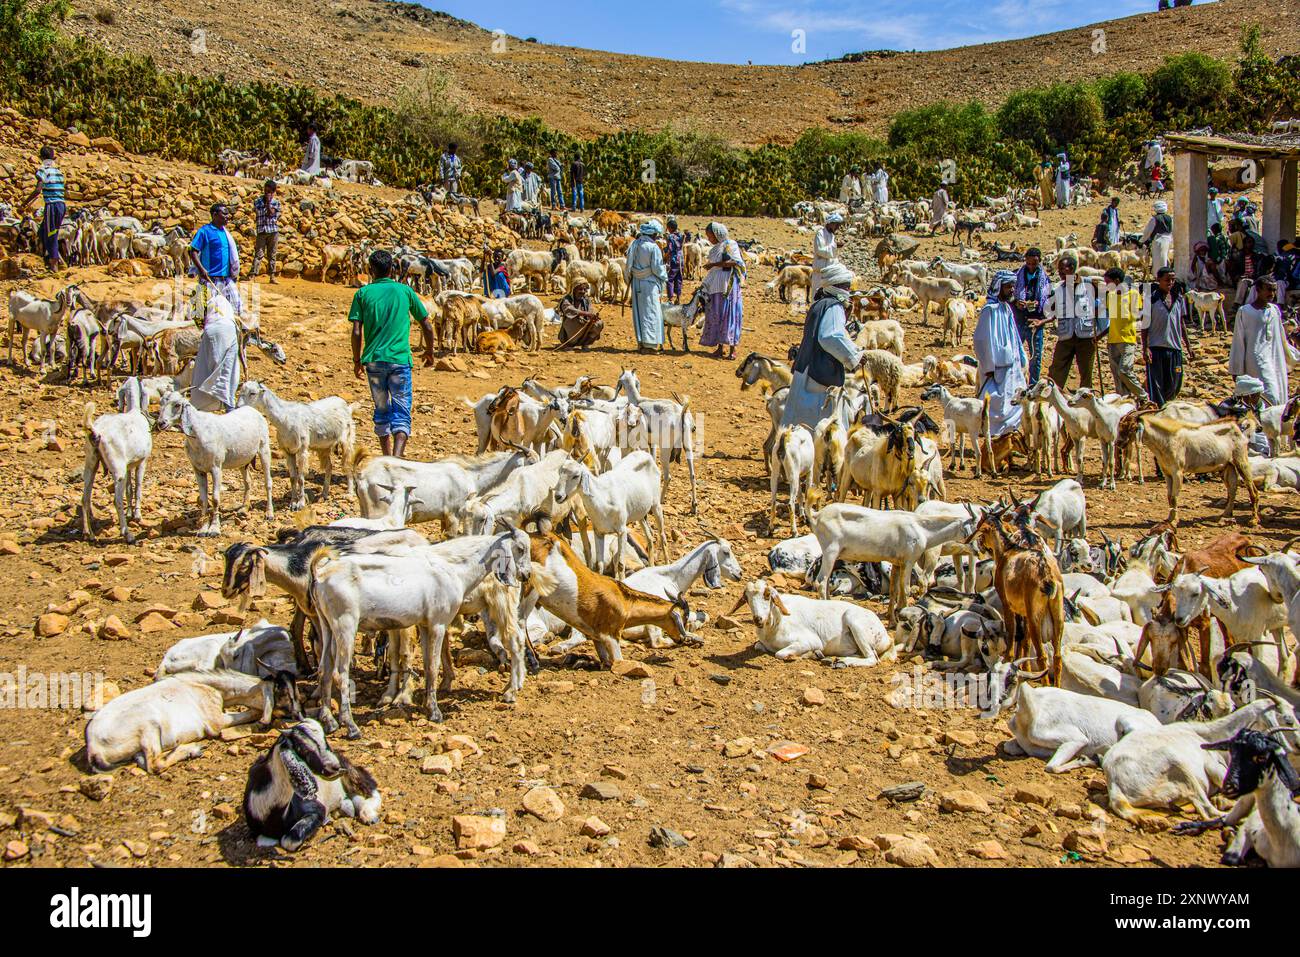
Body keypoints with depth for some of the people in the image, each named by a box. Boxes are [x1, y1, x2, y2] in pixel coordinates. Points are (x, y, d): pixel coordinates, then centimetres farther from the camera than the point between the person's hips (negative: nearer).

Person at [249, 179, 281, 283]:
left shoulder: (276, 202, 5)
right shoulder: (257, 201, 7)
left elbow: (271, 213, -10)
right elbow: (255, 214, 12)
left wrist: (268, 202, -12)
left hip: (273, 231, 1)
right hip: (261, 231, -1)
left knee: (272, 254, 5)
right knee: (258, 254, -8)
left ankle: (272, 276, 9)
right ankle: (252, 275, -12)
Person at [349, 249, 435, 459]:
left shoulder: (363, 293, 4)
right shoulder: (405, 291, 6)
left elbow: (356, 332, -2)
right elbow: (427, 326, 9)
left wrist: (357, 361, 9)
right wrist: (429, 351, 25)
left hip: (373, 359, 1)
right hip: (400, 359, -1)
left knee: (382, 411, 16)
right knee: (401, 413, -2)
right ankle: (397, 458, -21)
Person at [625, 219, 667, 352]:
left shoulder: (634, 244, 2)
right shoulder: (653, 247, -16)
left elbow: (628, 266, 7)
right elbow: (657, 268, -13)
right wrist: (664, 277, 4)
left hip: (636, 282, 6)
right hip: (649, 283, -6)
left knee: (639, 312, 12)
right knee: (651, 313, 0)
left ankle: (641, 342, 17)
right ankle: (649, 343, -1)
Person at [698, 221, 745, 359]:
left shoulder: (730, 244, -5)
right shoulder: (715, 248, 18)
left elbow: (733, 262, -18)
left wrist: (714, 264, -18)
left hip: (727, 285, -7)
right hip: (715, 286, 7)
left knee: (728, 314, -8)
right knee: (715, 315, 4)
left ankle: (732, 349, -7)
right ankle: (719, 346, 8)